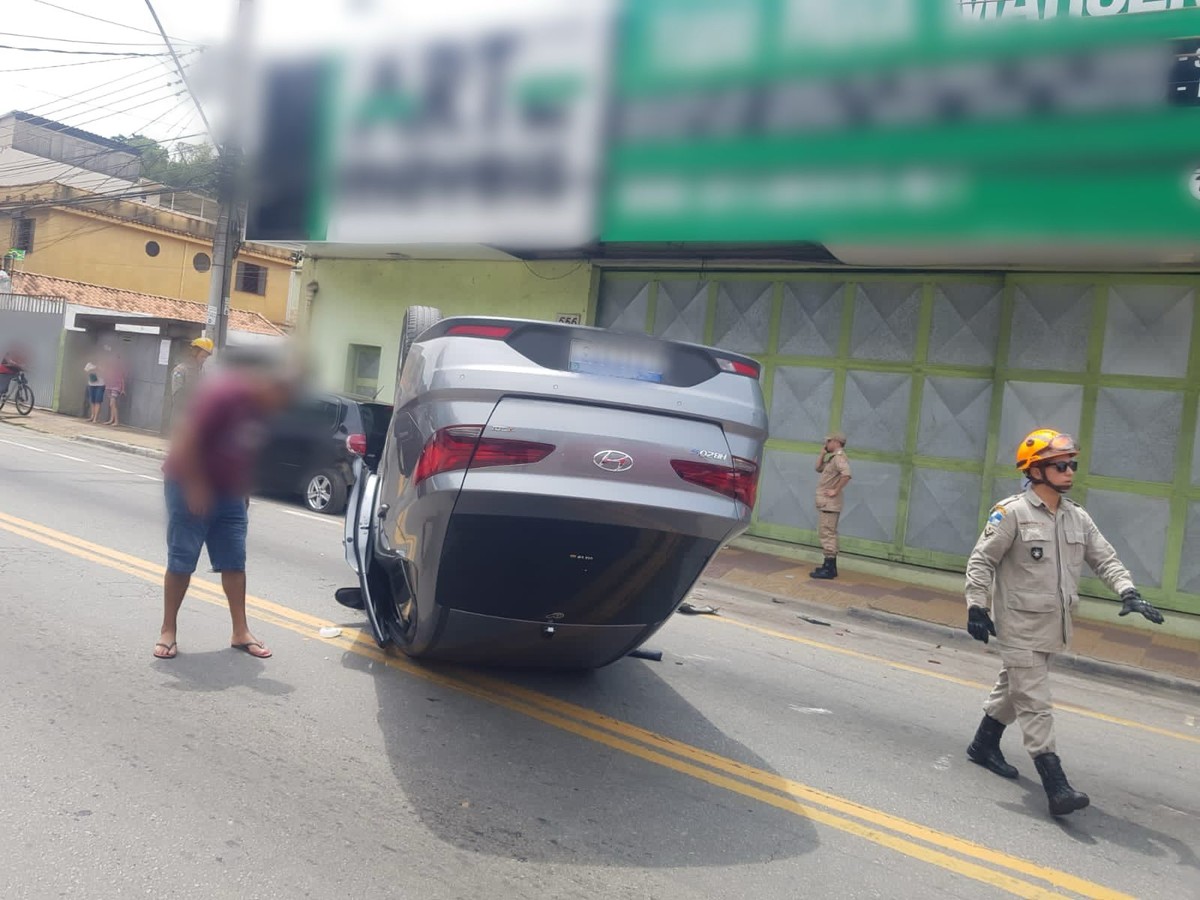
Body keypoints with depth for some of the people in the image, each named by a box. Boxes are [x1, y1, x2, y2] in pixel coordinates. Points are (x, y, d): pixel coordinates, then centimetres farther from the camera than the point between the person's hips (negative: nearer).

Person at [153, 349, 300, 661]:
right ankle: (168, 630, 12)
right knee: (181, 562, -1)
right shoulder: (222, 392, -23)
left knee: (235, 562, 6)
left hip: (228, 492, 7)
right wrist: (196, 488, -22)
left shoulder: (260, 405, 2)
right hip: (190, 486, -7)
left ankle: (240, 632, 13)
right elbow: (185, 439, -24)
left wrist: (243, 490, 17)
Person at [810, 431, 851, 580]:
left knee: (827, 534, -10)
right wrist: (822, 453, 15)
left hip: (829, 504, -11)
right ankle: (830, 566, 24)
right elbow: (819, 468, 24)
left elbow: (846, 475, -31)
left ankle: (829, 569, -9)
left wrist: (836, 491, -24)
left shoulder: (839, 458, -15)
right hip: (825, 503, 11)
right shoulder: (832, 458, 16)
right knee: (828, 534, 16)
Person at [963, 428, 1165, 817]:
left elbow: (1105, 558, 9)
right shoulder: (1012, 513, -14)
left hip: (1052, 627, 7)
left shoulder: (1078, 517, 6)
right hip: (1020, 627, -7)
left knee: (1014, 689, 21)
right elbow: (981, 560, -12)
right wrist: (976, 607, -16)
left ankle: (984, 746, 40)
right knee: (1035, 705, -7)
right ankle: (1056, 787, -8)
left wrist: (1128, 592, -7)